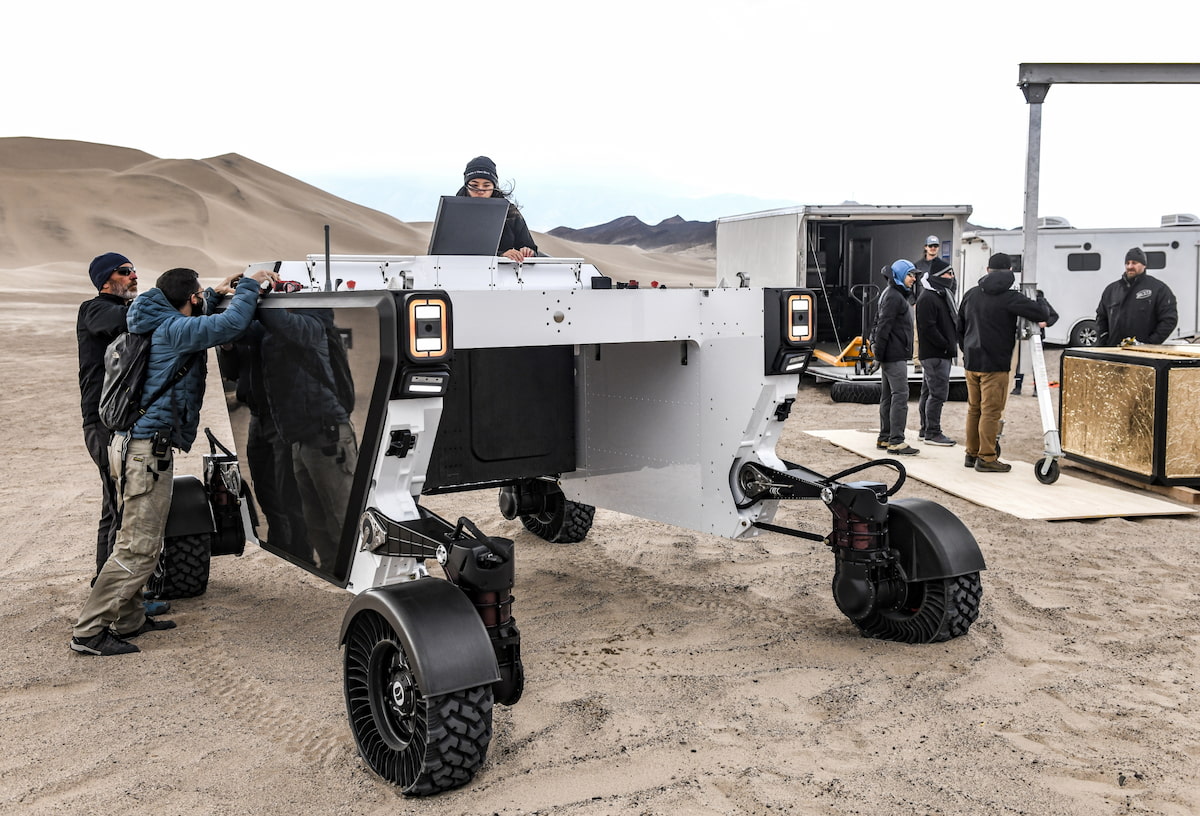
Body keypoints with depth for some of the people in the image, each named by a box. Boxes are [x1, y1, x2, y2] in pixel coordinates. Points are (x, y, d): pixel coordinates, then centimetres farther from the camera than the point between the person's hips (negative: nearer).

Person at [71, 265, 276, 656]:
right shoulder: (174, 330, -15)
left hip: (137, 444, 11)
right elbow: (231, 324, -25)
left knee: (142, 541, 18)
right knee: (138, 548, -7)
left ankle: (128, 620, 26)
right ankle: (89, 632, -4)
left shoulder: (164, 326, 14)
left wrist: (216, 293, 39)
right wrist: (249, 286, -10)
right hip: (147, 450, -11)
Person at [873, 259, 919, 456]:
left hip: (891, 355, 11)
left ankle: (884, 438, 19)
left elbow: (879, 323, 23)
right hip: (895, 355, -11)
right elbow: (884, 325, -19)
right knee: (900, 396, -12)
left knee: (888, 396, 13)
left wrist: (876, 345, 18)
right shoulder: (893, 296, -13)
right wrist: (879, 350, -20)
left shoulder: (896, 295, 20)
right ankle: (896, 441, -13)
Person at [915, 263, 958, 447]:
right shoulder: (927, 298, -14)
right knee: (938, 393, -9)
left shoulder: (942, 295, 18)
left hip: (943, 354, 10)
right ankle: (932, 432, -4)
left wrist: (952, 343, 9)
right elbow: (928, 327, -20)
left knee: (929, 393, 14)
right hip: (934, 354, -10)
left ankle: (925, 430, 20)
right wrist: (946, 345, -17)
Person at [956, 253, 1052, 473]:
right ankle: (986, 459, 0)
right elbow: (1042, 314, -16)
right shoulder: (1009, 297, -12)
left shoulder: (971, 295, 9)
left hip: (971, 362, 7)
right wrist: (1042, 302, 6)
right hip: (995, 364, -7)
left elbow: (960, 329, 17)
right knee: (991, 411, -2)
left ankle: (971, 454, 21)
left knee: (974, 409, 15)